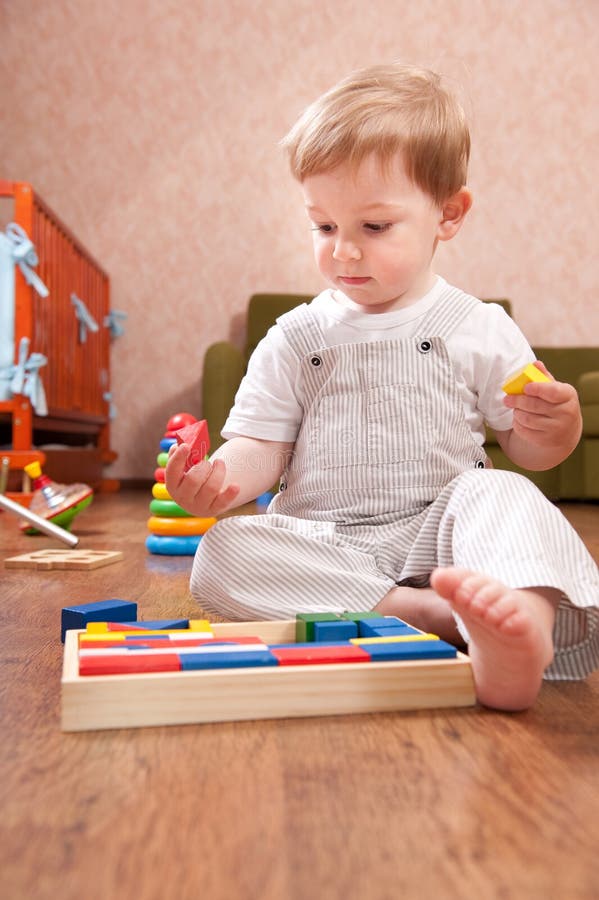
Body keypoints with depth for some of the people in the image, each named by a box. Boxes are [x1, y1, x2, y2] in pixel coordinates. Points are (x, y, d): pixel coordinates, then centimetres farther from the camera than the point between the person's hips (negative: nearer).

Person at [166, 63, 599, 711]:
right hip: (321, 546, 2)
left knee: (501, 494, -29)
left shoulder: (481, 331, 5)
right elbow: (259, 448, 5)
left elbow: (527, 451, 9)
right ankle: (429, 614, -31)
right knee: (220, 558, -24)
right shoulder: (294, 340, 8)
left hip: (436, 531, -1)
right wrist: (220, 479, -18)